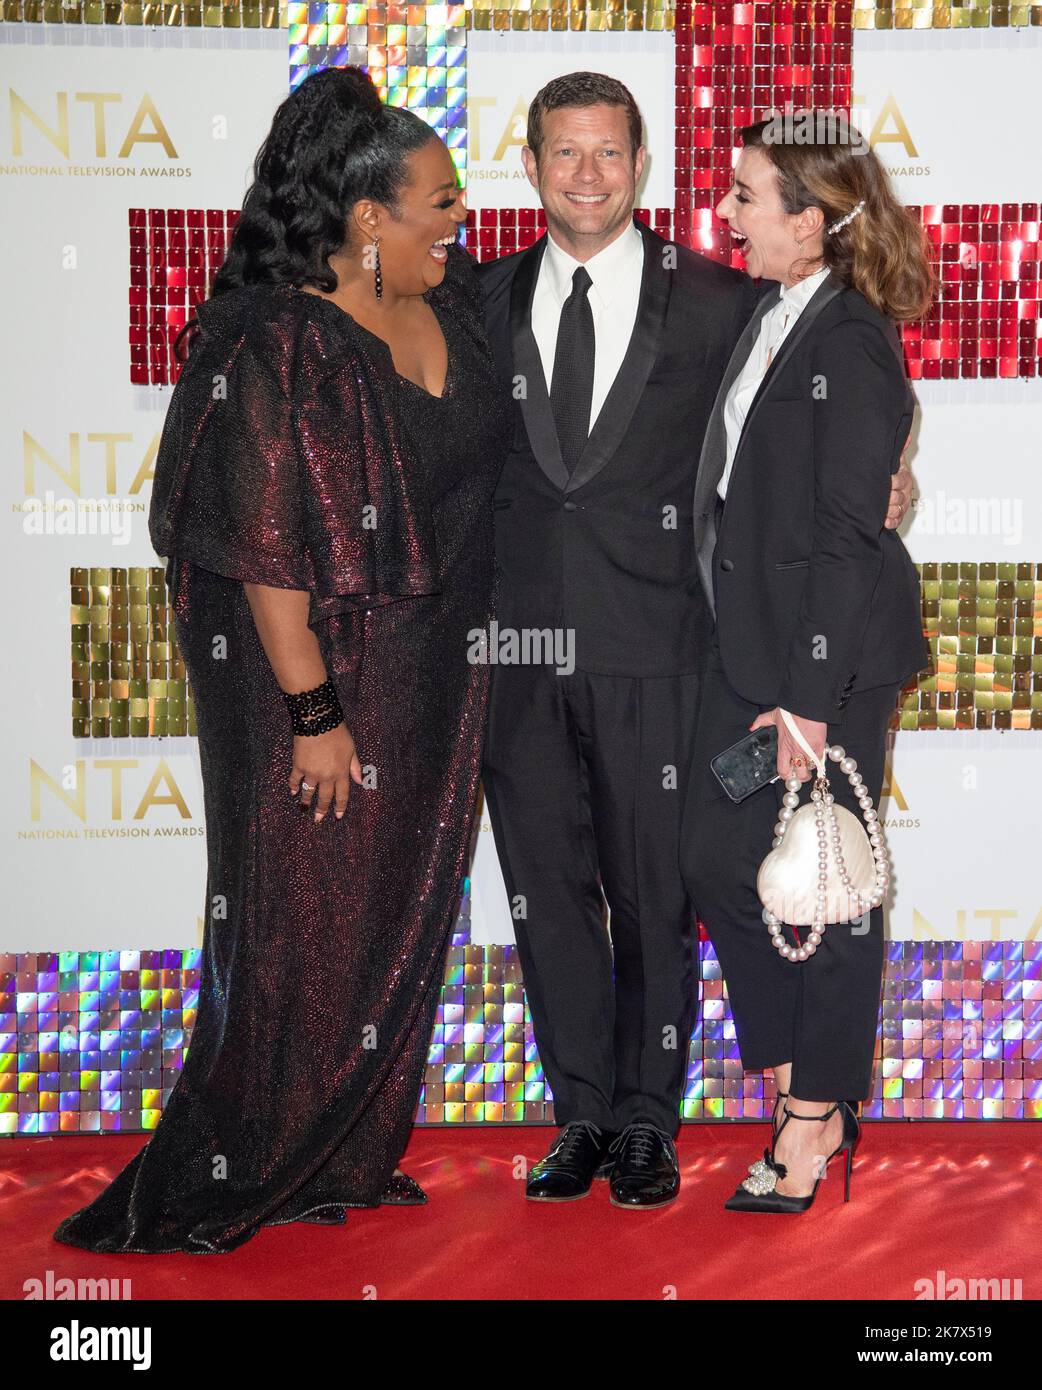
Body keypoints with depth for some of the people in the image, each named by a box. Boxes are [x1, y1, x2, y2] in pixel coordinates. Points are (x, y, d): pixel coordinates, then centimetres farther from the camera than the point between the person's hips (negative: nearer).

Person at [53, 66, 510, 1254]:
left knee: (403, 917, 15)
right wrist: (312, 713, -19)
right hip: (323, 674, -8)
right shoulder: (275, 346, -20)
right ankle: (222, 1188, 17)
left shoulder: (453, 301, 3)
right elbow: (266, 552, -20)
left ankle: (353, 1156, 31)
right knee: (310, 931, 1)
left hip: (437, 672, 8)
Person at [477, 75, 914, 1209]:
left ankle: (647, 1124, 20)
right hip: (520, 646, 3)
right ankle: (582, 1114, 23)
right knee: (547, 891, 9)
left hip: (654, 651, -3)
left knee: (656, 897, 5)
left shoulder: (718, 302, 1)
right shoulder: (487, 303, 9)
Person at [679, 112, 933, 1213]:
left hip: (826, 657, -8)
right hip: (743, 645, 9)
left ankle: (816, 1114, 18)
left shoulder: (851, 346, -16)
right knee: (715, 860, 10)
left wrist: (809, 701, -19)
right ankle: (802, 1086, 25)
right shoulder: (769, 319, 10)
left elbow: (846, 535, -18)